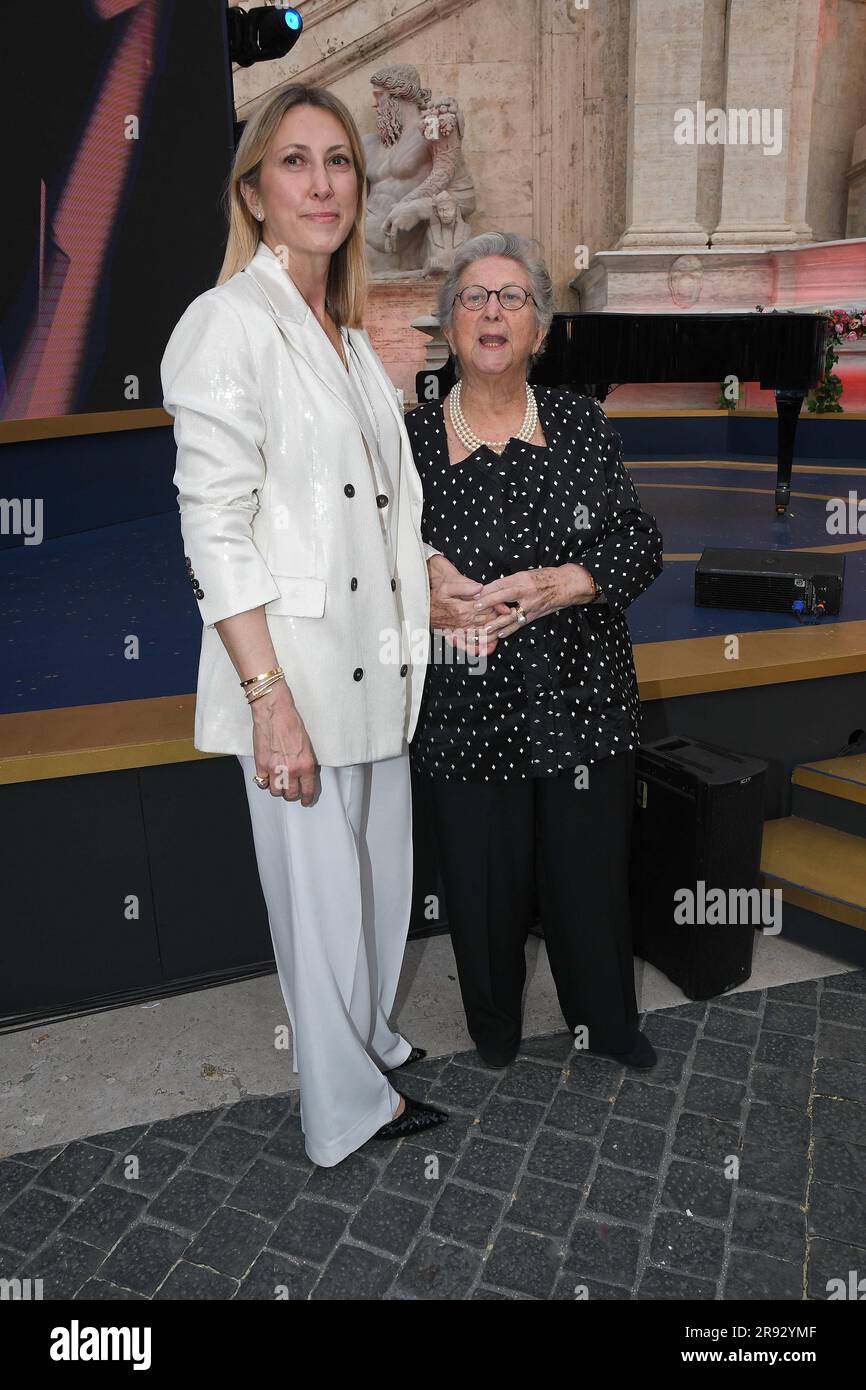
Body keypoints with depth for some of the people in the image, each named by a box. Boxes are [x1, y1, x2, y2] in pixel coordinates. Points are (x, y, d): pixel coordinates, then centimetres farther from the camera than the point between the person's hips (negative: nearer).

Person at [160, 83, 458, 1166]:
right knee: (321, 892, 6)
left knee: (382, 868, 19)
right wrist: (271, 699, -21)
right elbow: (214, 530, -17)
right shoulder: (229, 323, -10)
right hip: (294, 668, -8)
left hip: (374, 663, 8)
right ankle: (345, 1105, 28)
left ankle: (370, 1035, 43)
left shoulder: (346, 332, 15)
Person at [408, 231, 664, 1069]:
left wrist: (564, 583, -16)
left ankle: (607, 1023, 40)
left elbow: (641, 545, 2)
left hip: (582, 698, 2)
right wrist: (418, 591, -19)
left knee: (591, 869, 13)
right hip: (466, 709, -1)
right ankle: (494, 1028, 40)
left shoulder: (582, 424, 5)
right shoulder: (411, 439, 0)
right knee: (486, 879, 11)